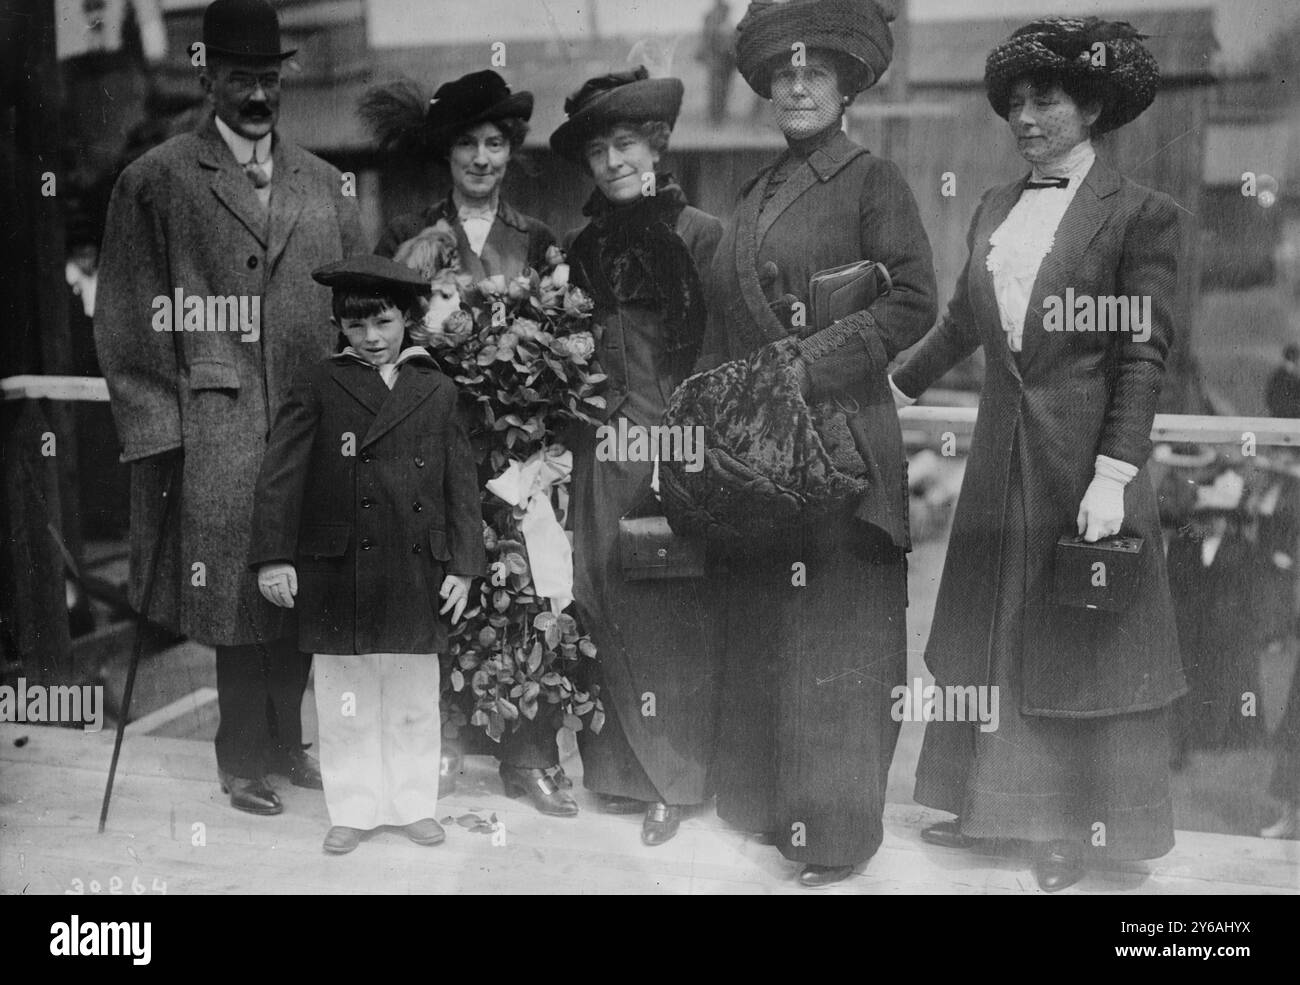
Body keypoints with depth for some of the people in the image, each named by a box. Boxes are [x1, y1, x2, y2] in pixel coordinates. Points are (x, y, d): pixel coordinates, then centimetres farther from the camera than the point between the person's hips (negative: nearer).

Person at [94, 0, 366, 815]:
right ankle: (244, 762, 17)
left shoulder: (324, 184, 13)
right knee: (239, 597, 2)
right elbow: (128, 322, -1)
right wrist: (156, 434, -7)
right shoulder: (155, 183, 1)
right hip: (213, 435, -3)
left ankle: (288, 744, 23)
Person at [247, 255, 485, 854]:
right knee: (345, 704, 8)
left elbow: (462, 485, 6)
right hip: (339, 574, -1)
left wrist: (464, 565, 0)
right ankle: (353, 810, 22)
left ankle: (415, 805, 26)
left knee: (415, 702, 11)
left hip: (417, 575, 1)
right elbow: (280, 471, -3)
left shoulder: (437, 393, 6)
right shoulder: (319, 386, 1)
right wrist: (273, 556, -11)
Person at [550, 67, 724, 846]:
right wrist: (597, 411, 5)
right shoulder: (585, 247, 12)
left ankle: (675, 774, 11)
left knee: (669, 605, -1)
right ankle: (623, 766, 14)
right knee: (605, 598, 2)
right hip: (603, 448, 4)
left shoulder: (701, 237, -2)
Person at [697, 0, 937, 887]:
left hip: (838, 431, -7)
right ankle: (763, 801, 24)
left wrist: (811, 363, -16)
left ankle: (837, 827, 7)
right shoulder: (756, 193, 16)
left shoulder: (872, 180, -3)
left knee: (831, 629, -3)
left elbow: (913, 305, -12)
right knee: (757, 623, 11)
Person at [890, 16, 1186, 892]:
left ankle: (1077, 828, 20)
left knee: (1077, 648, 5)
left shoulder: (1141, 215, -9)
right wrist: (900, 386, 27)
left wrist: (1114, 475, -19)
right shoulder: (995, 210, 10)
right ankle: (989, 802, 29)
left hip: (1083, 460, -6)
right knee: (989, 639, 13)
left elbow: (1144, 354, -13)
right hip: (1002, 457, 6)